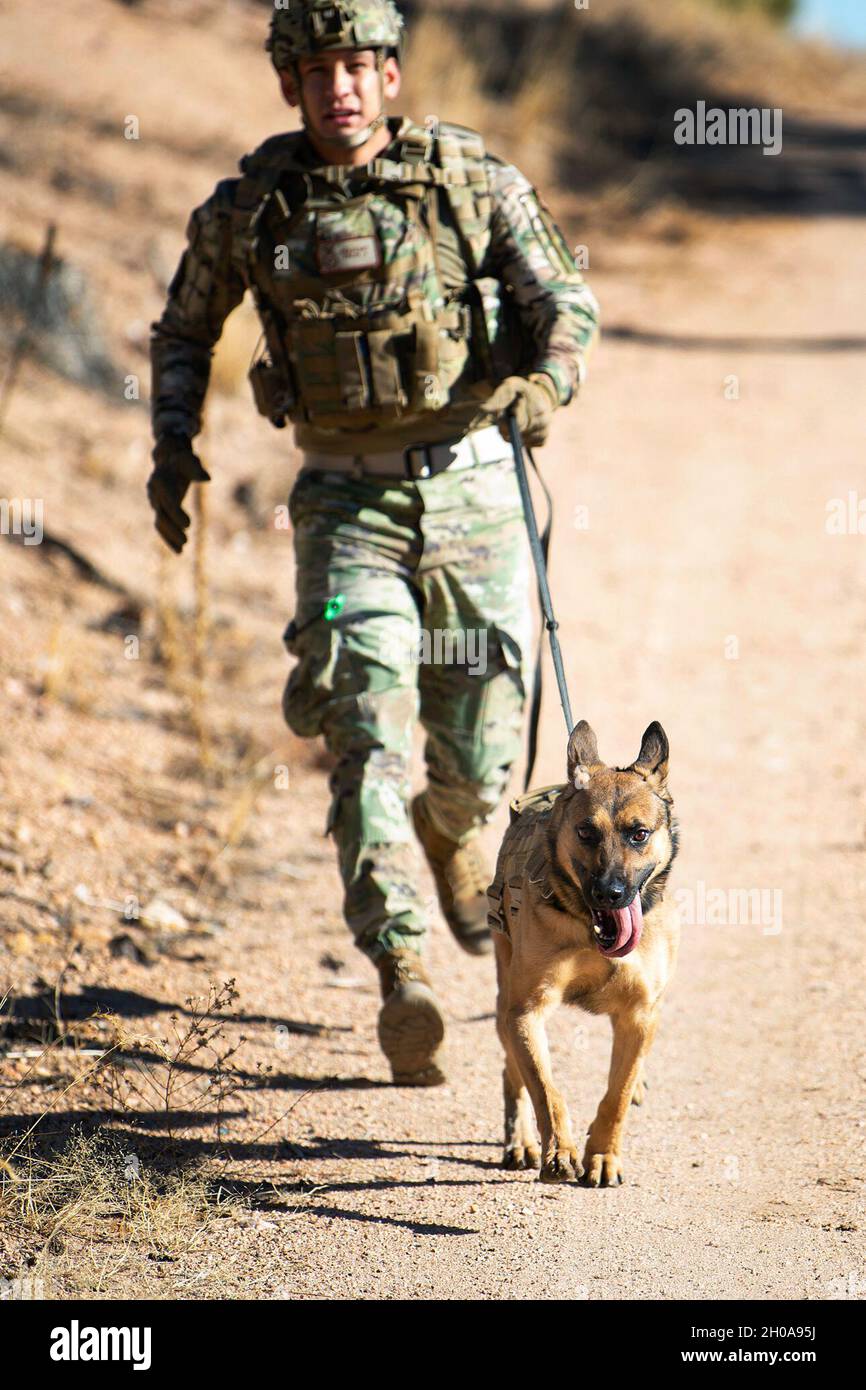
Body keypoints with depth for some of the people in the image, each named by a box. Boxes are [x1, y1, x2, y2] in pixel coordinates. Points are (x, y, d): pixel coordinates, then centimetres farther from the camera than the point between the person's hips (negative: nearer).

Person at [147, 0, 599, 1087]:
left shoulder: (473, 180, -5)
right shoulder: (250, 209, -2)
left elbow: (565, 299, -2)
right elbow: (185, 329, 14)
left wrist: (549, 383, -22)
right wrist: (172, 445, 2)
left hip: (471, 482, 1)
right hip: (348, 499, 0)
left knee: (482, 732, 7)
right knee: (368, 726, -14)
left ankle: (454, 837, 45)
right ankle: (402, 977, -19)